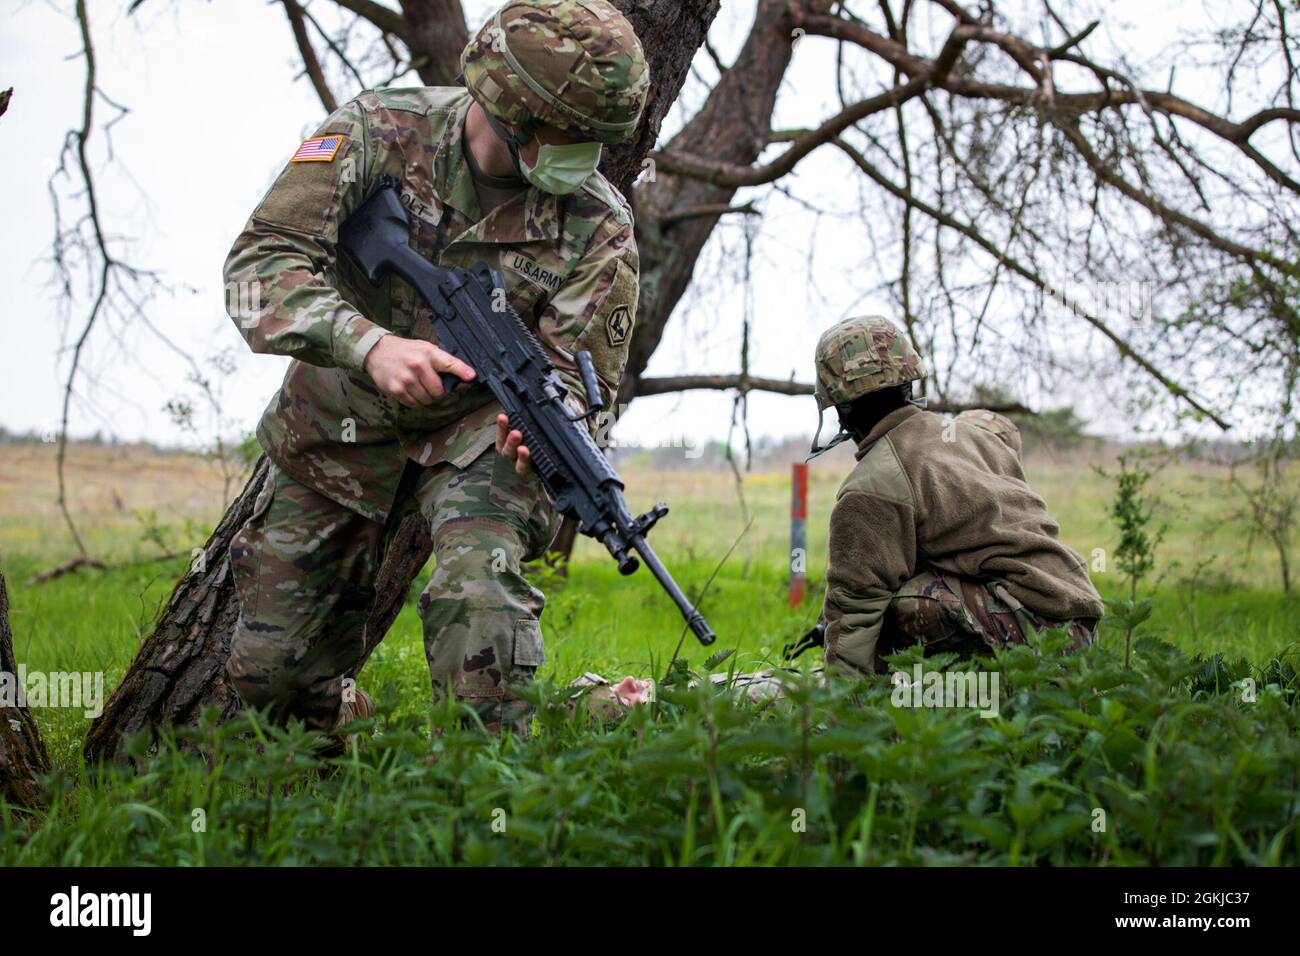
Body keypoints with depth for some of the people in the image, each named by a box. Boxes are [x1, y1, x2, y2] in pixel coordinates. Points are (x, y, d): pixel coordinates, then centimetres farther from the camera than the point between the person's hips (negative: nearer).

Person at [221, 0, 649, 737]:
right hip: (336, 432, 2)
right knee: (268, 668, 10)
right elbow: (262, 264, -26)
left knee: (478, 590, -33)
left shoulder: (597, 227, -18)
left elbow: (576, 375, -17)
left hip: (475, 434, -1)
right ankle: (348, 753, 43)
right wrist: (370, 344, -44)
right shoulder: (379, 133, -19)